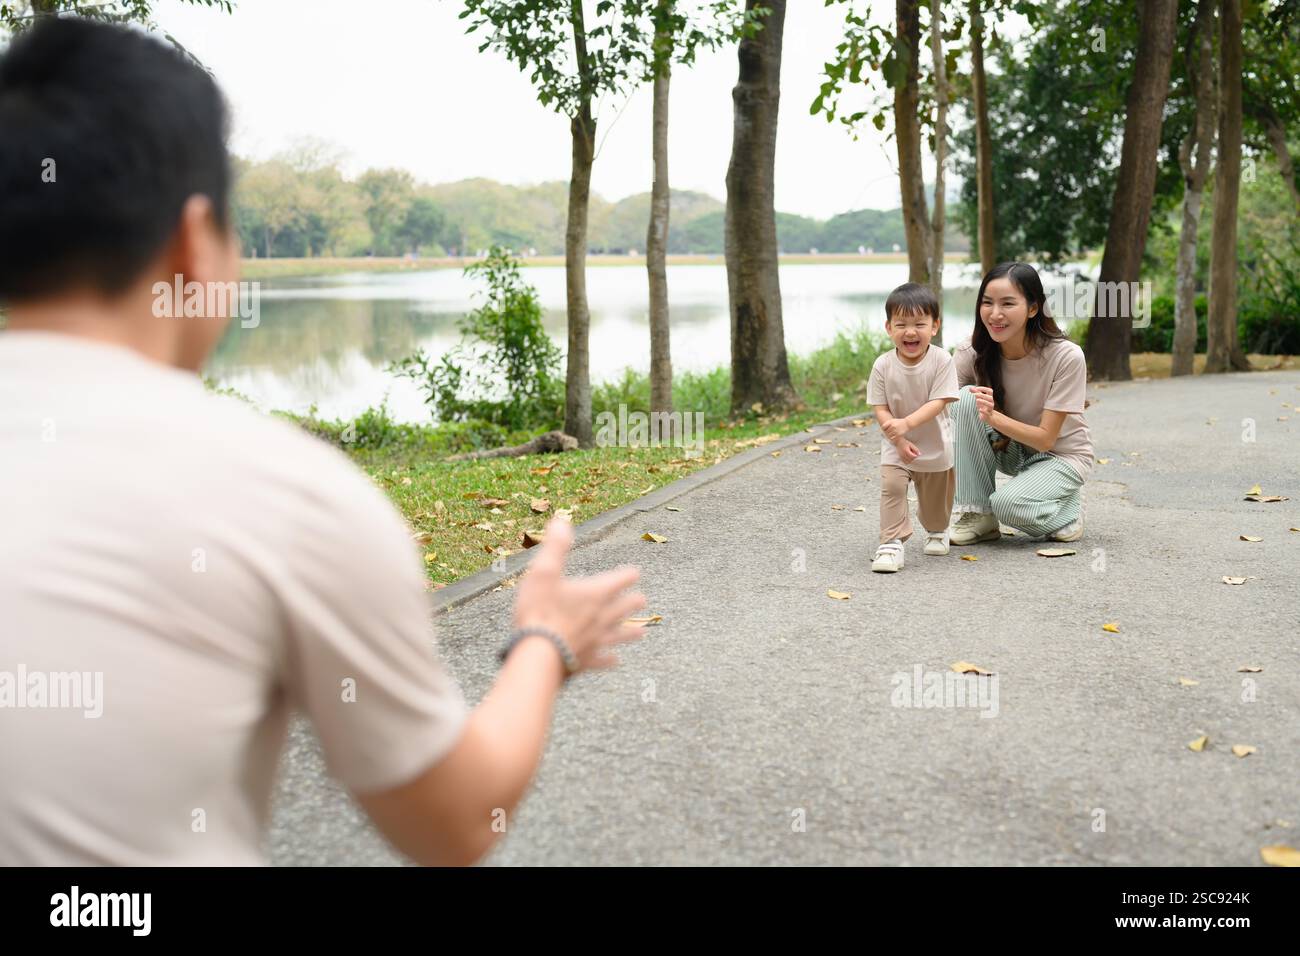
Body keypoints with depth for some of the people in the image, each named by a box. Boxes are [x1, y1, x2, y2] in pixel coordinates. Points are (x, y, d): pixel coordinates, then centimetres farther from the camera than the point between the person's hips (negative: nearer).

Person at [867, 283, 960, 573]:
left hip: (936, 445, 0)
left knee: (936, 495, 17)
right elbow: (880, 409, -11)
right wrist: (899, 440, -23)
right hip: (895, 446, 0)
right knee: (892, 486, -21)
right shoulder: (883, 366, -13)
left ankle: (936, 531, 46)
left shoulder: (942, 361, -17)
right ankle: (891, 543, -17)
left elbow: (938, 403, -23)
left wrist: (906, 423, -36)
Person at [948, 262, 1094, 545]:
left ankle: (1068, 510, 2)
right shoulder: (972, 352, -15)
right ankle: (977, 516, -16)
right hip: (1007, 449, 4)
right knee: (967, 397, -25)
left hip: (1060, 456, -4)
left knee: (1007, 502, -34)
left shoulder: (1066, 357, -24)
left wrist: (992, 416, -40)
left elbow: (1046, 438, -24)